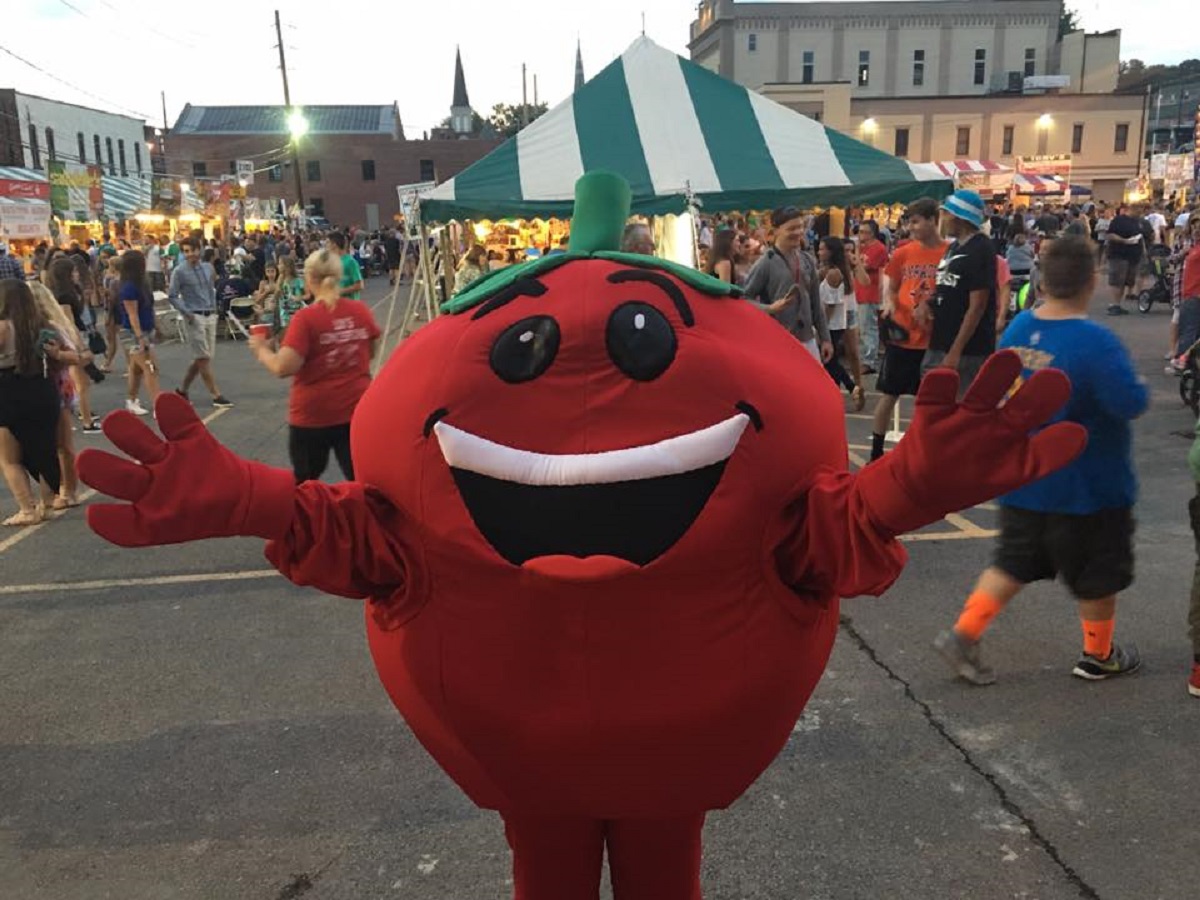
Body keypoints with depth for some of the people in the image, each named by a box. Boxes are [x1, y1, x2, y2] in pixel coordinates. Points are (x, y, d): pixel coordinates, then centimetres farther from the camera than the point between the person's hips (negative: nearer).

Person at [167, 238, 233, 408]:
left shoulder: (208, 268, 9)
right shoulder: (179, 272, -7)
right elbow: (172, 297, -8)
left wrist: (214, 308, 12)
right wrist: (187, 313, -15)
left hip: (210, 316, 6)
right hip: (194, 318, -6)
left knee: (200, 359, 11)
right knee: (204, 359, -4)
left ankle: (182, 390, 25)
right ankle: (217, 396, -2)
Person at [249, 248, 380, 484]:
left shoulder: (306, 318, -15)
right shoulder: (361, 310, -1)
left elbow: (283, 368, -20)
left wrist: (261, 350, -2)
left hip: (313, 413, -3)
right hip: (357, 408, 3)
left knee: (305, 482, 17)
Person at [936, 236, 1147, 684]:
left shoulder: (1018, 327, -2)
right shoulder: (1095, 342, -23)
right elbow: (1132, 403, -26)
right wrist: (1135, 383, -6)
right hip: (1086, 484, -6)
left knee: (1013, 563, 17)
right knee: (1098, 575, 15)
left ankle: (963, 635, 9)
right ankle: (1099, 656, 32)